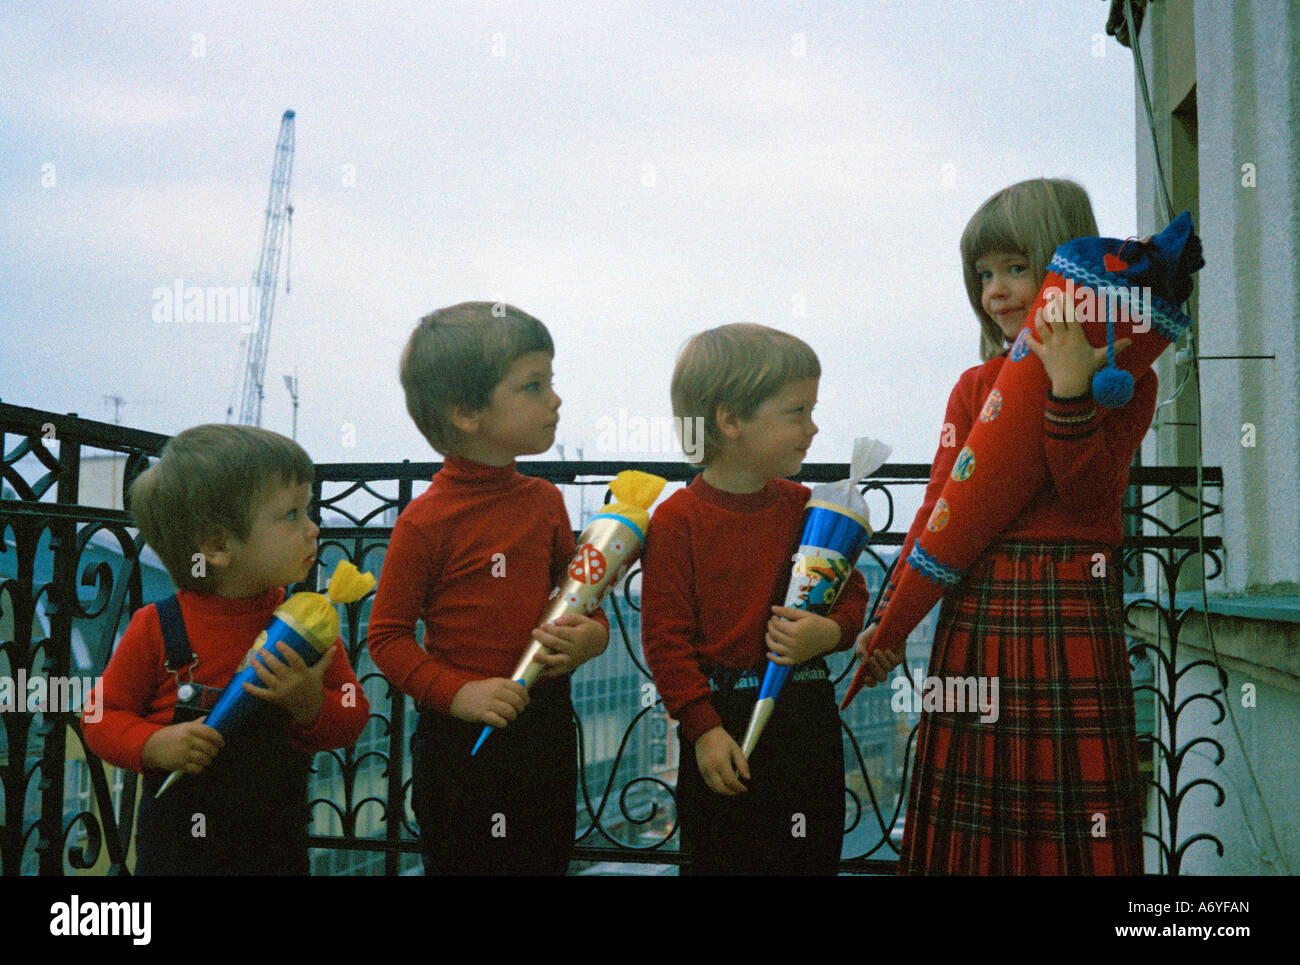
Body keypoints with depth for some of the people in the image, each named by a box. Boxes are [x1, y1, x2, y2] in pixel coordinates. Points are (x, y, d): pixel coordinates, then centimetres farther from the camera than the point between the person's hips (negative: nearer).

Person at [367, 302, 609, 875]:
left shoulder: (544, 500, 3)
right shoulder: (427, 520, -15)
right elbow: (387, 636, -11)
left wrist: (590, 634, -6)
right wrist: (458, 693, -21)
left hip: (547, 724, 6)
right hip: (463, 739, -6)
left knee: (548, 857, 18)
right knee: (462, 861, 9)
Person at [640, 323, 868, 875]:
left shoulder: (807, 508, 4)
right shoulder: (678, 519, -10)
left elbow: (851, 593, 11)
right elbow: (665, 634, -10)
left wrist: (829, 632, -12)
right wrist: (703, 727, -14)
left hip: (808, 713, 4)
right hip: (723, 719, -4)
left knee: (814, 855, 12)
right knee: (723, 856, 8)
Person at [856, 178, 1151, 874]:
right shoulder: (976, 386, 11)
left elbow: (1087, 491, -13)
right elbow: (940, 506, 4)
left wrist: (1069, 386, -23)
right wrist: (890, 616, -3)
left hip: (1071, 610, -3)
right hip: (976, 611, 4)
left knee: (1069, 816, 0)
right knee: (968, 819, 7)